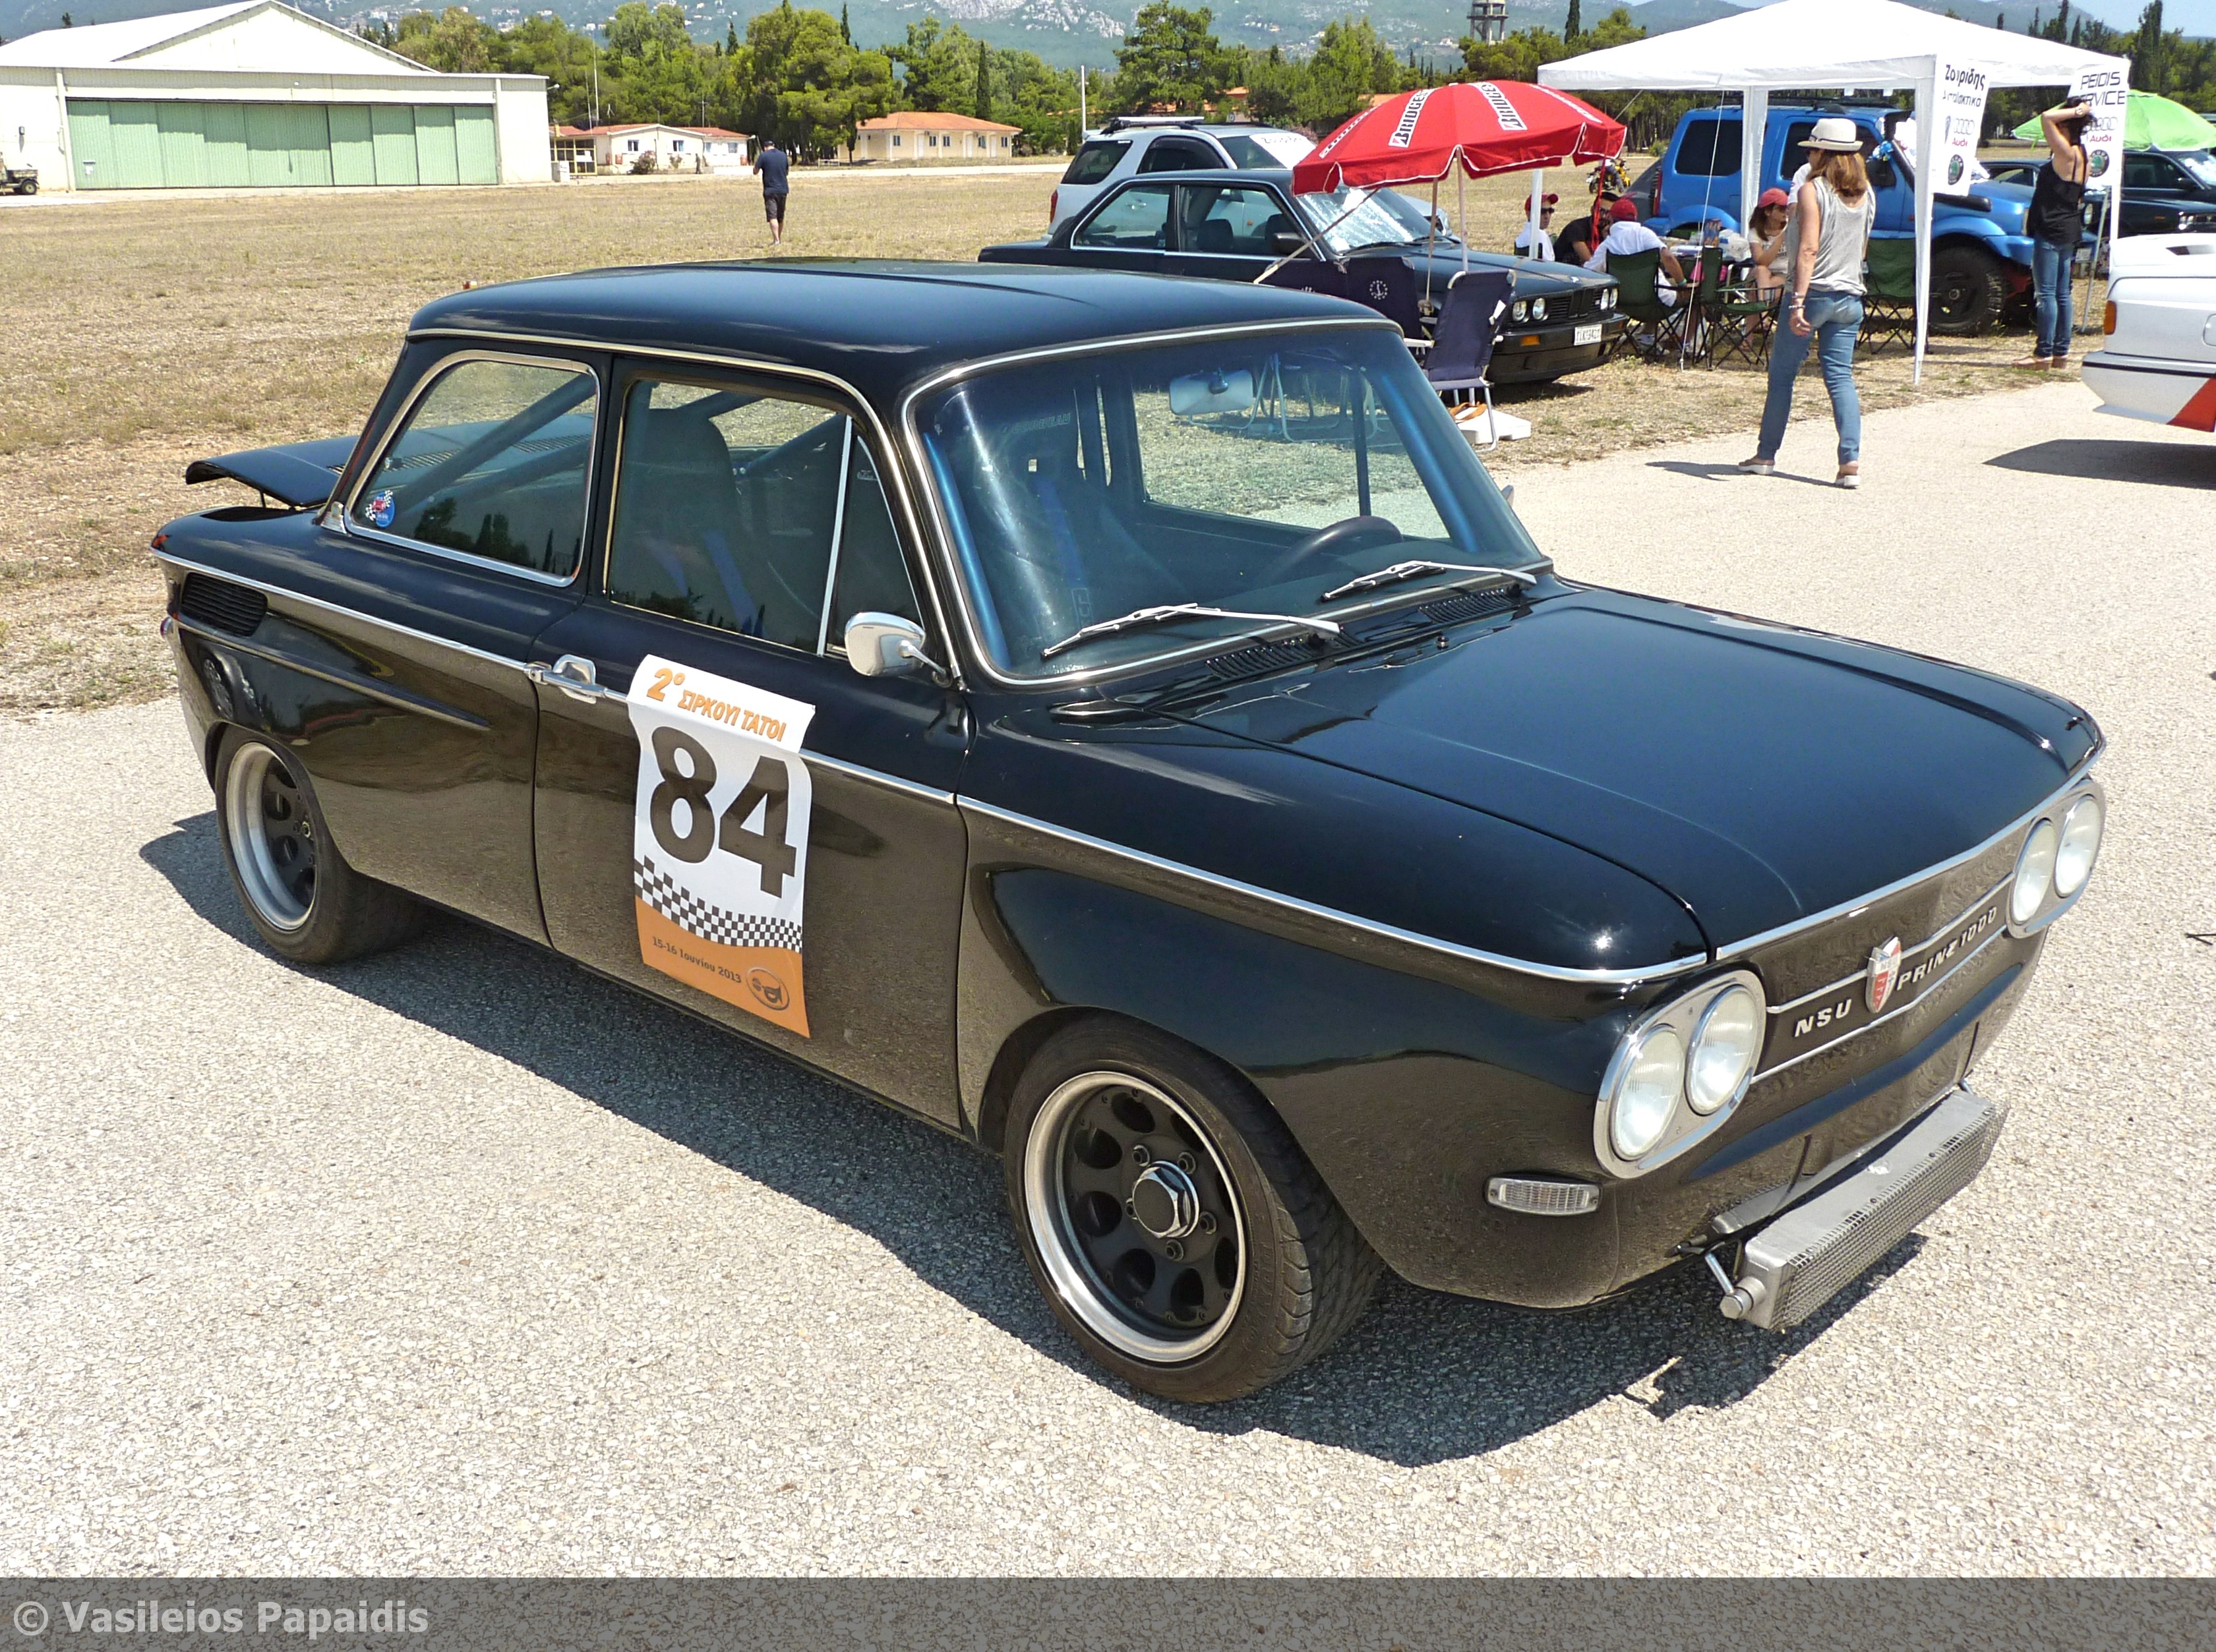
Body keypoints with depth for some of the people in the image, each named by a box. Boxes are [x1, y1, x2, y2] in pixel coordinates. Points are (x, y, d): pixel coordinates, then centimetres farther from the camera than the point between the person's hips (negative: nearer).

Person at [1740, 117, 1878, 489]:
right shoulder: (1867, 194, 10)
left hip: (1814, 292, -6)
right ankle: (1851, 461, -9)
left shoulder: (1813, 191, -10)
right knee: (1841, 376, 4)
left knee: (1782, 374, 8)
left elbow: (1808, 250, -19)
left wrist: (1798, 302, -22)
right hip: (1850, 297, 6)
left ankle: (1766, 455, 16)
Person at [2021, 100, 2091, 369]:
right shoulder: (2081, 155, 12)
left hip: (2051, 232, -10)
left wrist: (2074, 111, -10)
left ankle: (2044, 353, -11)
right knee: (2062, 293, 12)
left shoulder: (2066, 153, -14)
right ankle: (2061, 352, 16)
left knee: (2046, 293, -9)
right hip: (2069, 231, 10)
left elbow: (2046, 118, -19)